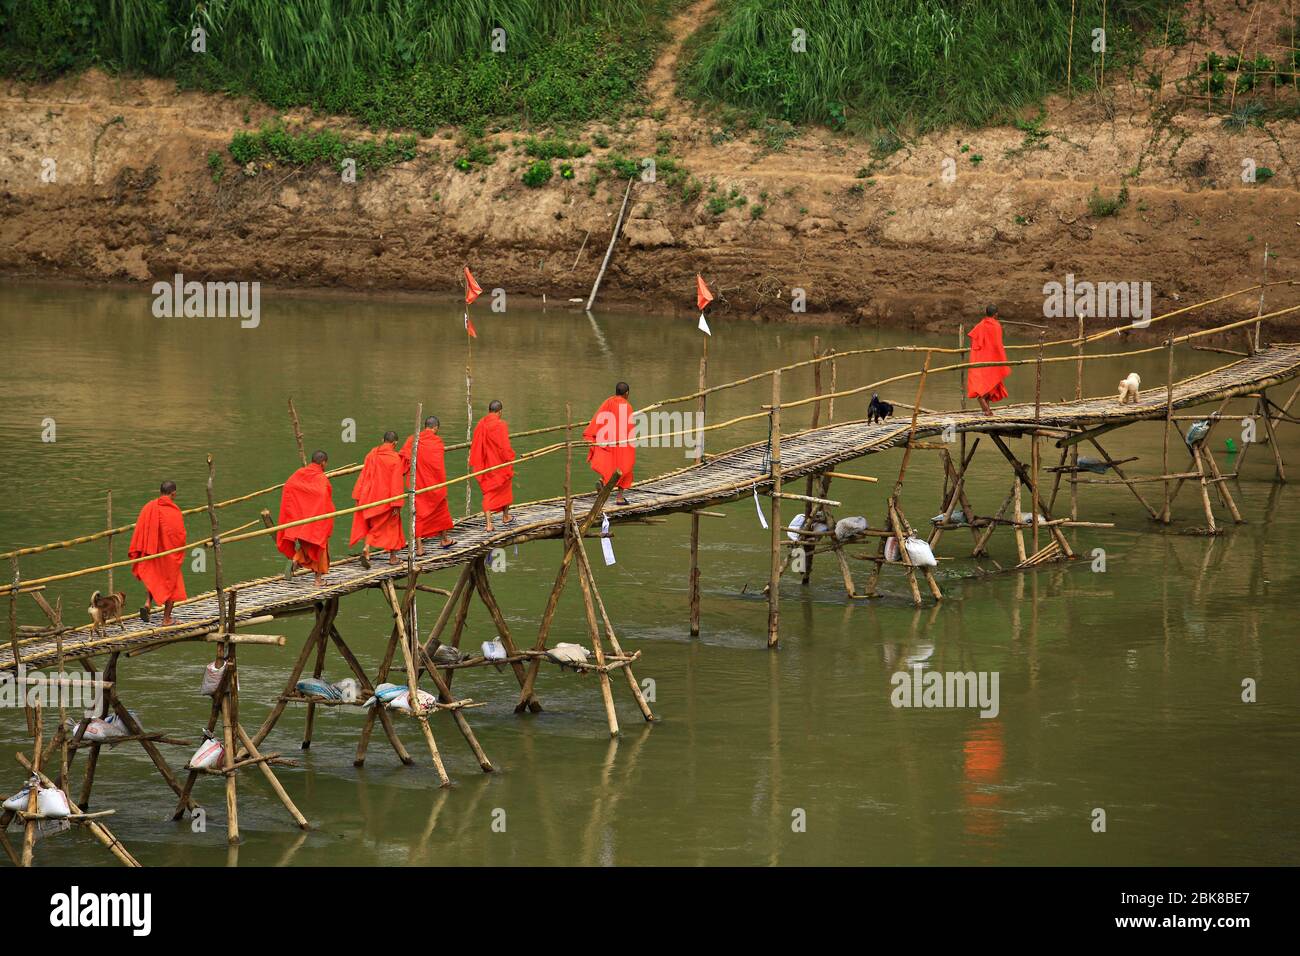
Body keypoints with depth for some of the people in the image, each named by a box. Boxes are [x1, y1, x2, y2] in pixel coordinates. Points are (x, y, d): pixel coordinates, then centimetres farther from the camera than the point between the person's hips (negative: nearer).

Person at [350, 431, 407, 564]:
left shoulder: (372, 454, -3)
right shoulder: (395, 458, -14)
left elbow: (364, 475, 1)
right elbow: (396, 482, -15)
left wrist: (358, 496, 6)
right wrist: (397, 504, -12)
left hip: (370, 496, 3)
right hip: (386, 498, -3)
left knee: (372, 525, 14)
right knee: (391, 525, 15)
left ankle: (366, 549, -10)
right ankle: (392, 556, 22)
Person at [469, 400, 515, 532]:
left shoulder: (480, 424, -2)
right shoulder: (501, 425, -17)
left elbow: (475, 446, 2)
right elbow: (505, 446, -17)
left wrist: (473, 464, 8)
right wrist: (510, 460, -6)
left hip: (486, 465, 3)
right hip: (500, 464, -3)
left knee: (488, 492, 7)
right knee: (505, 488, 21)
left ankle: (489, 523, -7)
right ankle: (505, 516, 37)